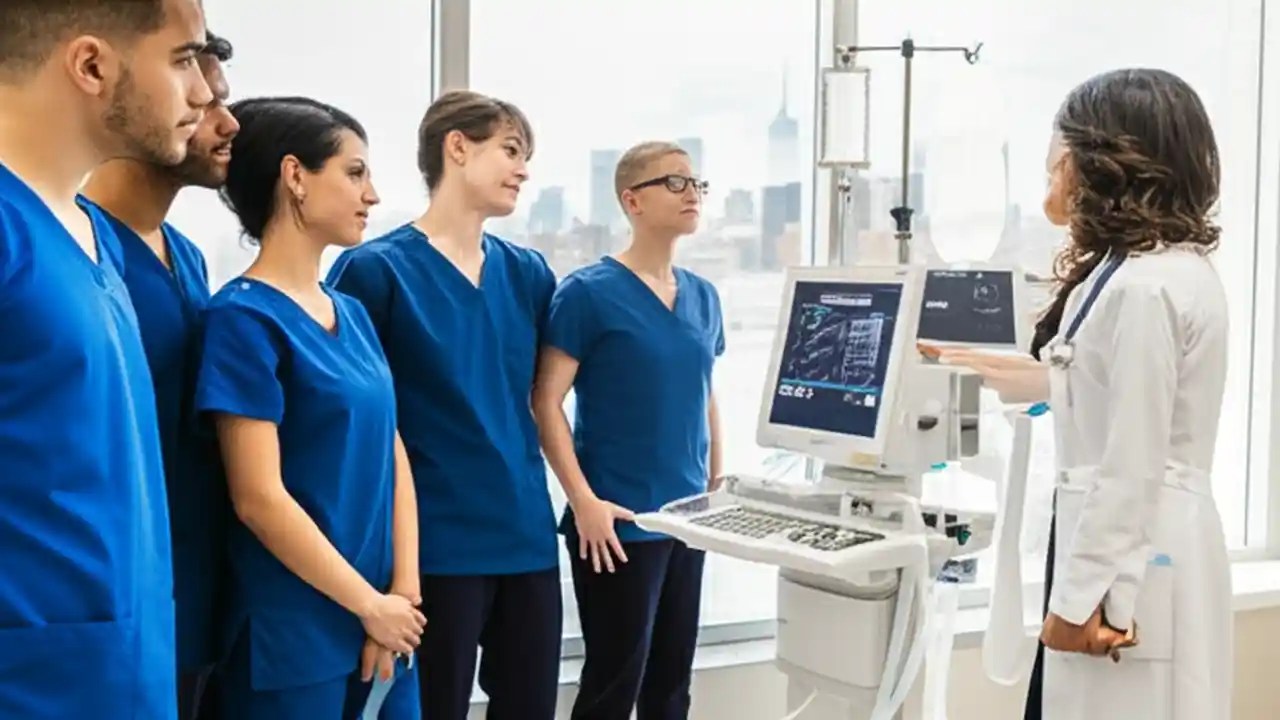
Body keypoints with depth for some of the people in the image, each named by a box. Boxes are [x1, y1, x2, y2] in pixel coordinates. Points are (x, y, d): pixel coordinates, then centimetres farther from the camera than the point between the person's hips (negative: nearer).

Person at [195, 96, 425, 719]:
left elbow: (393, 457, 8)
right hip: (293, 637, -7)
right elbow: (259, 499, -17)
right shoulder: (246, 317, -13)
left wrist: (403, 593, -4)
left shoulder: (352, 314, 9)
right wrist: (372, 605, -11)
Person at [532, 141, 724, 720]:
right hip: (618, 521, -6)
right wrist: (584, 500, -18)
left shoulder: (703, 297, 9)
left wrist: (717, 489, 14)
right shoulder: (589, 292, -10)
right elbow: (545, 402, -13)